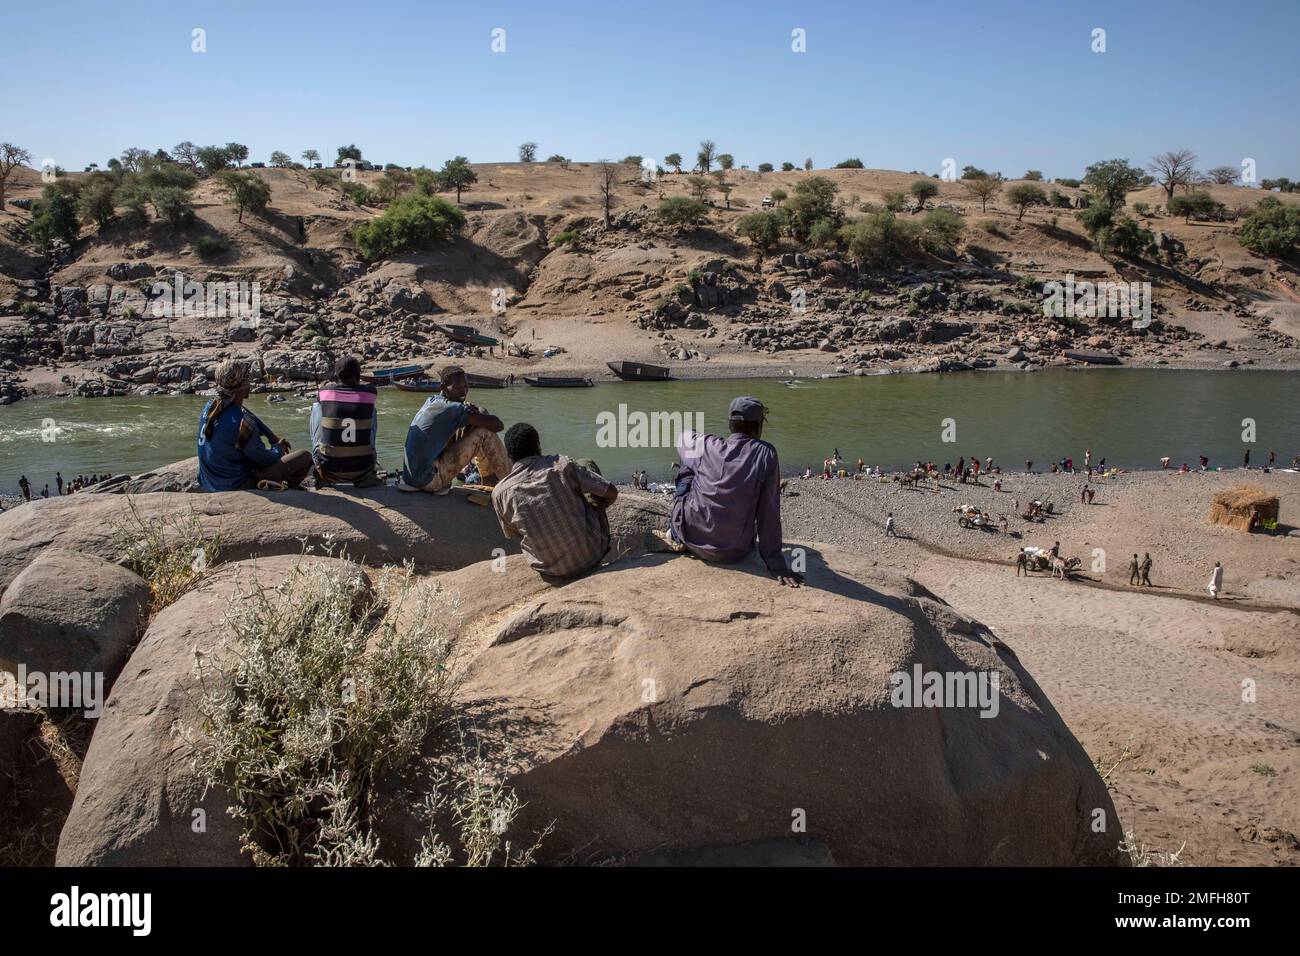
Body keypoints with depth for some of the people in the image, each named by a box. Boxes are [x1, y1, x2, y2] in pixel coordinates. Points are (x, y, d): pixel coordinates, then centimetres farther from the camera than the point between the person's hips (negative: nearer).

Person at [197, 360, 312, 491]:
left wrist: (272, 437, 17)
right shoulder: (241, 423, -29)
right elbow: (266, 459, -17)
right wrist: (278, 447, 5)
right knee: (305, 457, -3)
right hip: (236, 488, -9)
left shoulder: (209, 406, -3)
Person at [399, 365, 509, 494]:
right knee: (484, 433, -9)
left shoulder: (432, 401, 12)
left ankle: (490, 483, 25)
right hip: (428, 480, -10)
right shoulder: (452, 409, -15)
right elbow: (498, 425, -15)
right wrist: (479, 414, 6)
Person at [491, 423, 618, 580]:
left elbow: (511, 534, 8)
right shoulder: (562, 465, -12)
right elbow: (612, 493, -7)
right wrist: (598, 507, 15)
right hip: (593, 554, -2)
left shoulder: (500, 493, -9)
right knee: (588, 465, 16)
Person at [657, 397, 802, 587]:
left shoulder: (707, 446, -9)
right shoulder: (766, 454, -14)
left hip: (693, 541, 1)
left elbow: (684, 437, 16)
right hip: (736, 553, 0)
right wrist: (775, 563, -9)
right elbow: (769, 512, -13)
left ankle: (677, 536, 32)